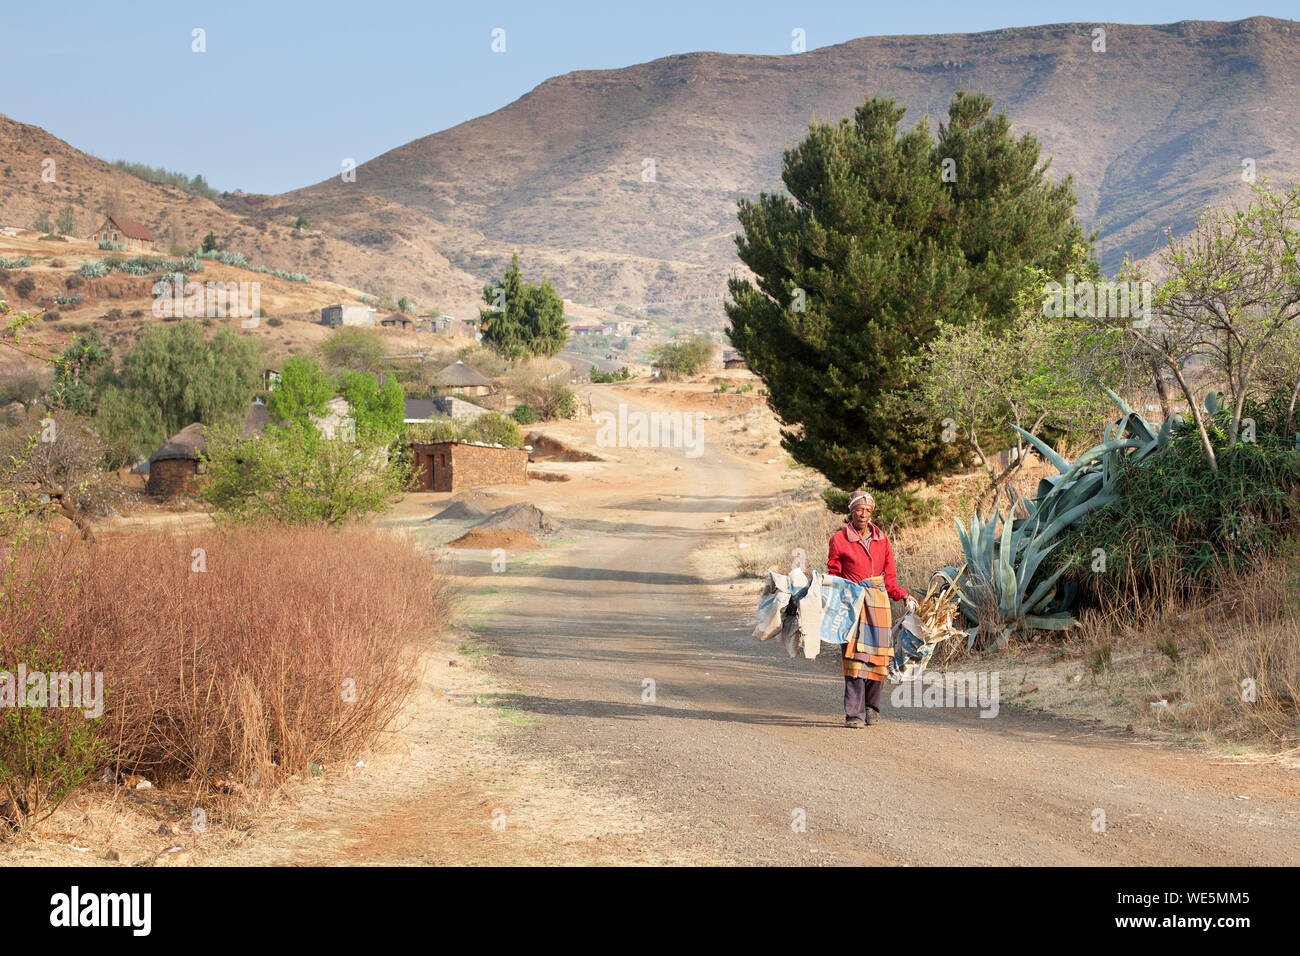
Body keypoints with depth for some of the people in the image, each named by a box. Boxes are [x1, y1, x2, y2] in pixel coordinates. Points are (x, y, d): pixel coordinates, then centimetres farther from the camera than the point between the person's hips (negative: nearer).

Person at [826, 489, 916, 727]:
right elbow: (834, 575, 6)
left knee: (878, 656, 3)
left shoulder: (881, 539, 12)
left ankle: (872, 708, 19)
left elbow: (889, 578, 15)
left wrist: (903, 595, 2)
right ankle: (854, 714, -13)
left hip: (879, 600, 4)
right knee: (856, 656, -13)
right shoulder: (839, 540, 2)